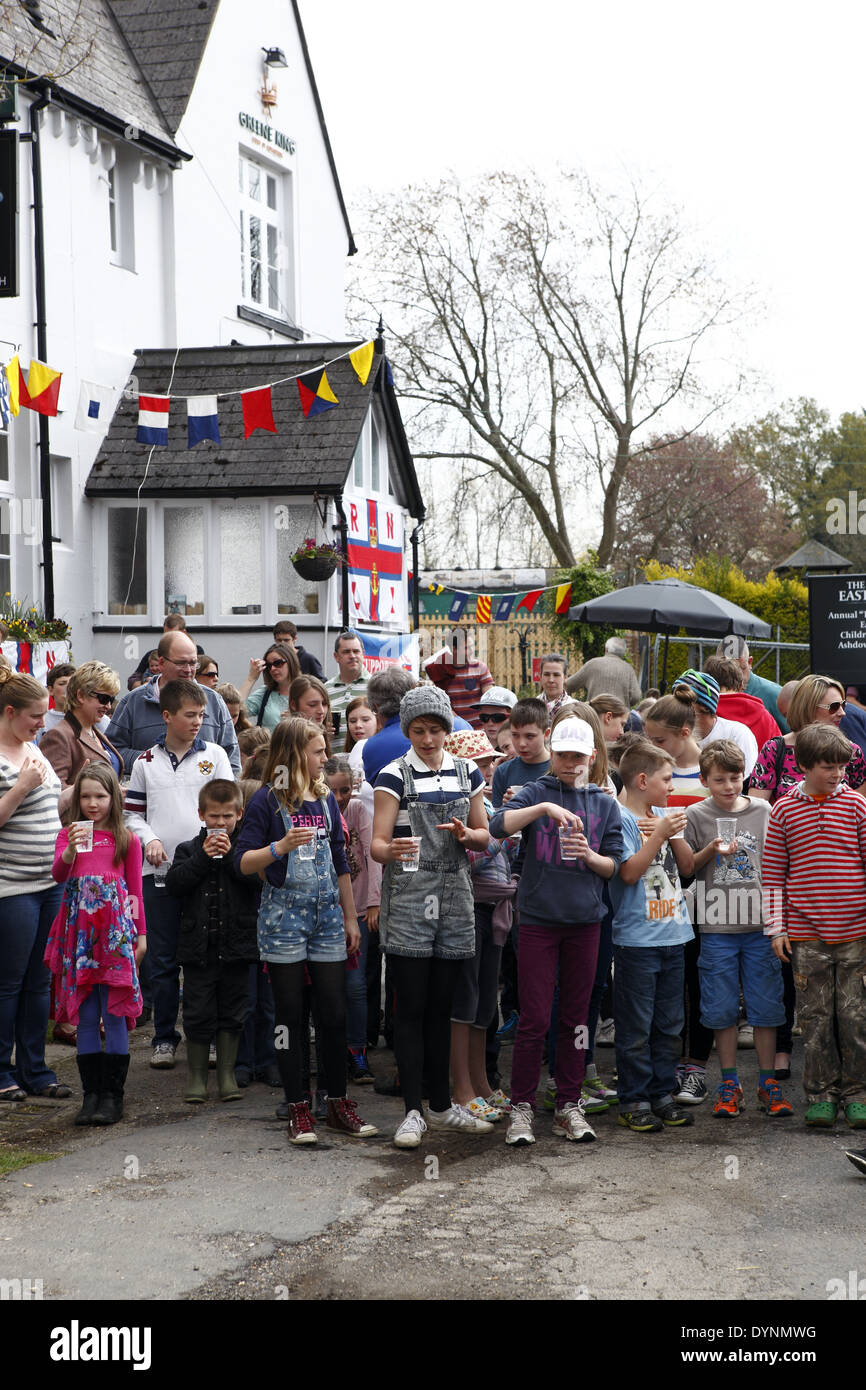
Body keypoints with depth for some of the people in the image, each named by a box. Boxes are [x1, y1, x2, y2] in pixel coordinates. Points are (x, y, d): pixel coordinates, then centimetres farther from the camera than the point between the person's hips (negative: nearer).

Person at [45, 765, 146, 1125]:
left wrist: (140, 934, 8)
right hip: (80, 932, 2)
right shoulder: (68, 835, 9)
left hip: (116, 932, -1)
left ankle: (112, 1095, 4)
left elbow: (135, 890, 10)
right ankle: (91, 1094, 11)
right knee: (86, 1018, 4)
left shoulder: (126, 840, 6)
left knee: (115, 1016, -3)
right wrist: (71, 850, -25)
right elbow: (58, 875, -7)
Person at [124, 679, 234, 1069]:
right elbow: (132, 813, 12)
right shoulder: (146, 761, 8)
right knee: (162, 960, 6)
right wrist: (150, 839, -6)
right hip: (159, 871, 1)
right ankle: (164, 1037, 15)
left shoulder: (214, 755, 5)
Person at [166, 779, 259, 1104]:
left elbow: (259, 878, -12)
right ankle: (196, 1074, 15)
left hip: (236, 946, 0)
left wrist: (230, 856, -17)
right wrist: (203, 858, -13)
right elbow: (173, 884, -7)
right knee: (198, 1013, 4)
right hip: (198, 946, 0)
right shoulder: (189, 849, 6)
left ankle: (227, 1073, 19)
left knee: (232, 1012, 8)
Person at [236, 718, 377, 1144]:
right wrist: (281, 847, -26)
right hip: (284, 913, -4)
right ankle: (297, 1109, 8)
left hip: (327, 913, 5)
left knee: (335, 1013, 4)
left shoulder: (326, 799, 11)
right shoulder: (268, 800, -5)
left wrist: (351, 917, 15)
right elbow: (243, 861, -9)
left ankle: (338, 1103, 15)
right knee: (290, 1014, 2)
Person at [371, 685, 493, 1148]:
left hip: (453, 899, 4)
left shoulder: (467, 774, 9)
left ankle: (442, 1105, 20)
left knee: (441, 1007, 11)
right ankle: (413, 1111, 0)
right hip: (407, 900, -4)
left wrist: (465, 834, -8)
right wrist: (391, 851, -32)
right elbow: (377, 842, -9)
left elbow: (484, 835, 15)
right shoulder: (394, 776, -4)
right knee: (411, 1008, -4)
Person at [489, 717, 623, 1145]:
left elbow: (614, 866, 9)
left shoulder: (605, 804, 11)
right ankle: (522, 1107, 5)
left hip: (585, 920, 3)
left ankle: (569, 1106, 16)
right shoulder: (536, 793, 3)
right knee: (534, 1019, -3)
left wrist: (589, 856, -11)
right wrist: (545, 807, -25)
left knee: (575, 1019, 7)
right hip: (538, 918, -3)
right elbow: (498, 826, -14)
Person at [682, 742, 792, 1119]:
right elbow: (685, 868, 5)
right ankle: (729, 1084, 15)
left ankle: (768, 1084, 12)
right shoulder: (696, 815, 1)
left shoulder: (763, 811, 5)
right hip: (716, 927, -1)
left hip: (760, 925, 1)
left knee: (766, 1005, 3)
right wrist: (711, 851, -13)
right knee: (722, 1008, 4)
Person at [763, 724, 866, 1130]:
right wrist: (776, 928, 1)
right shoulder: (784, 810, 2)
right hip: (806, 934, 0)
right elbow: (774, 874, 5)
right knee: (815, 1016, 5)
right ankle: (820, 1093, 15)